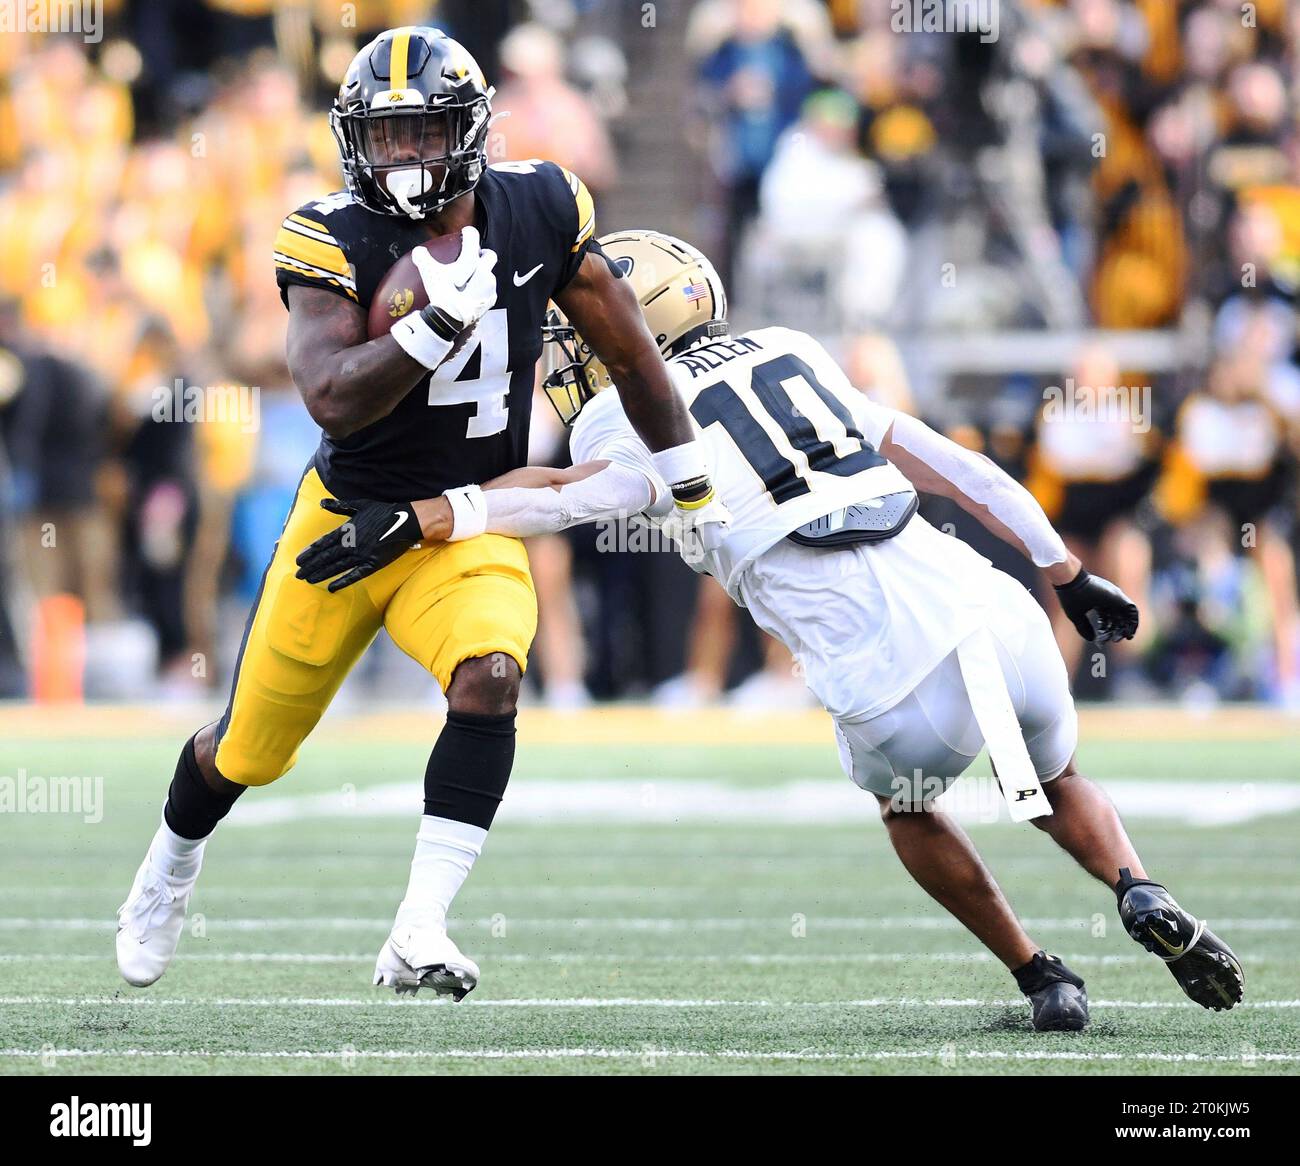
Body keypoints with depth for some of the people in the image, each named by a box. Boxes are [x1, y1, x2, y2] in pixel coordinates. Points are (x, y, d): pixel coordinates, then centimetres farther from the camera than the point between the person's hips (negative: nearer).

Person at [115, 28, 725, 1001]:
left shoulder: (540, 213, -9)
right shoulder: (334, 241, -17)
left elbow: (631, 354, 3)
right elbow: (332, 400, -30)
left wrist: (698, 496, 10)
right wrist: (439, 323, -42)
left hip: (470, 529, 1)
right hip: (347, 518, -1)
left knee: (488, 680, -29)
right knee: (250, 747, 12)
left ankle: (418, 938, -28)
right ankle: (171, 867, 46)